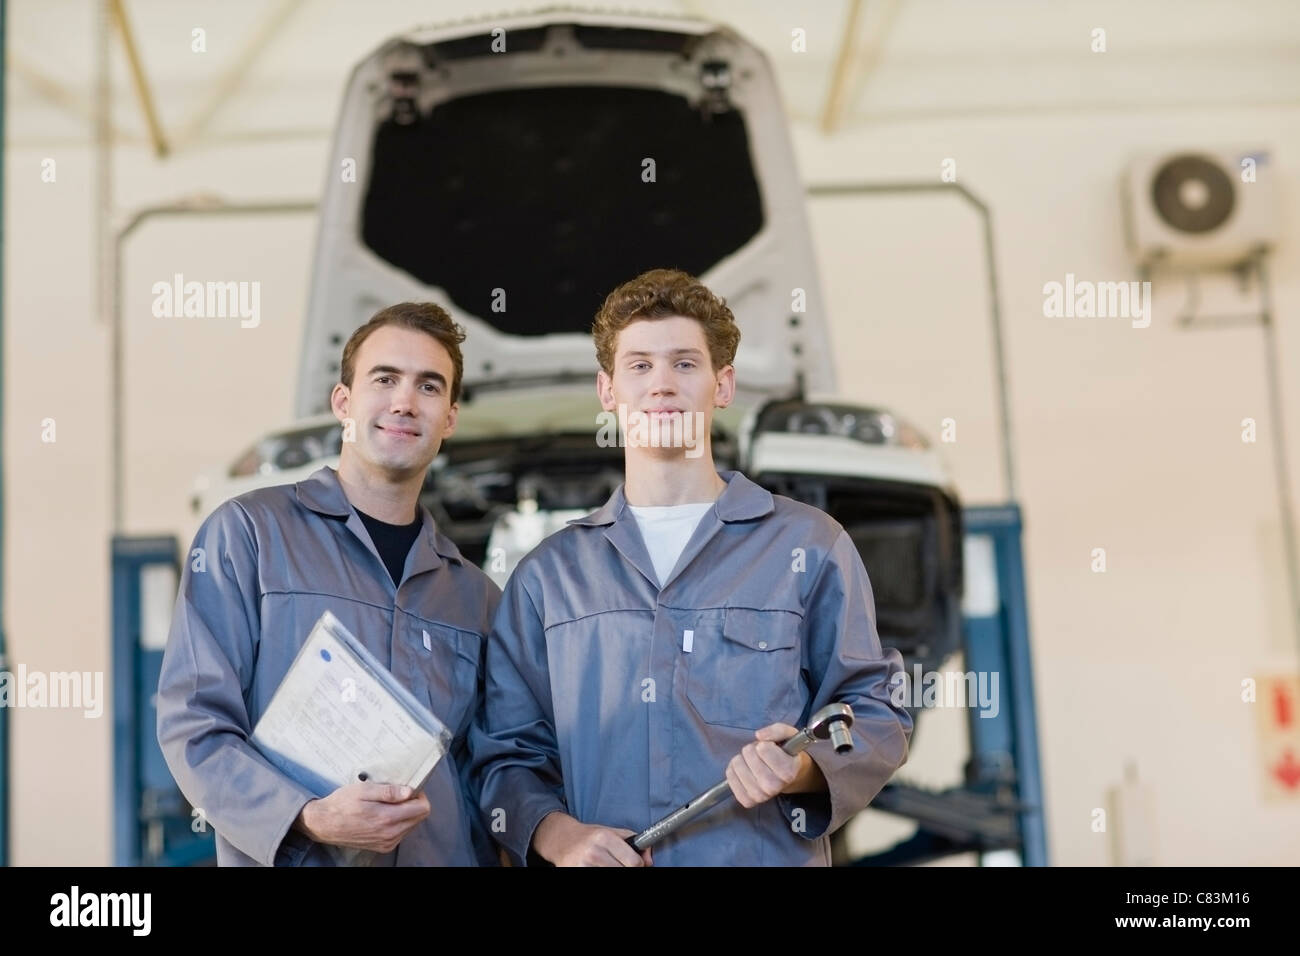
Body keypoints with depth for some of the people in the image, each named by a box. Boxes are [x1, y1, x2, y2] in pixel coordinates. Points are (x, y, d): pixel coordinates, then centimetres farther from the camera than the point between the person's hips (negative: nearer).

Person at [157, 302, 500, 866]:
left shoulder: (475, 595, 9)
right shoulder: (248, 533, -3)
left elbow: (482, 776, 13)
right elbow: (194, 723, -9)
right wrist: (308, 818, -23)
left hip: (445, 857, 4)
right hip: (289, 855, -4)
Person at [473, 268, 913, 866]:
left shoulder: (808, 546, 2)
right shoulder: (548, 573, 8)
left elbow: (874, 711, 2)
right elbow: (505, 752, 7)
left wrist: (806, 770, -17)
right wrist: (556, 833, -11)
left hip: (769, 854, -1)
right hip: (600, 858, 2)